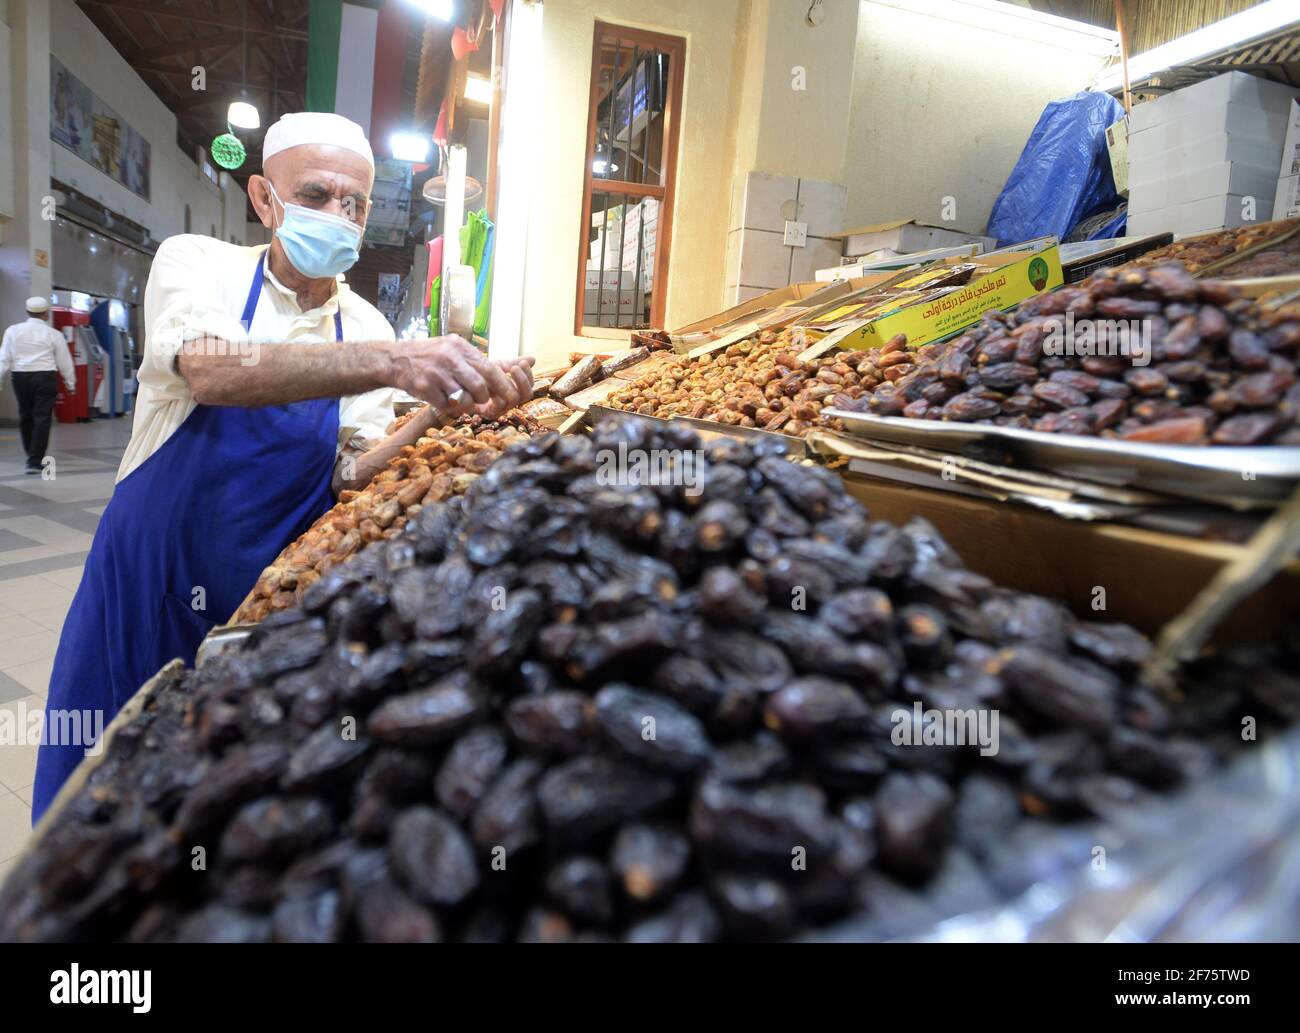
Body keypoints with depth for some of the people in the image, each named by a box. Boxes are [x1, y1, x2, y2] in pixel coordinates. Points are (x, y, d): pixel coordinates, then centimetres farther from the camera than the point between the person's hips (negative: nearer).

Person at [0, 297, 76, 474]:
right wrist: (70, 383, 14)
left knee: (25, 417, 18)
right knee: (42, 419, -2)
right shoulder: (53, 334, -4)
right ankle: (35, 461, -8)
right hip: (45, 377, -3)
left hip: (21, 377, 3)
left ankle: (32, 456, 32)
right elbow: (64, 361, 1)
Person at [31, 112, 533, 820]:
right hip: (148, 580, -1)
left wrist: (447, 409, -26)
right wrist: (390, 364, -43)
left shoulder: (369, 329, -1)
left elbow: (350, 476, -10)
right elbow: (211, 370, -30)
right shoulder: (196, 263, -7)